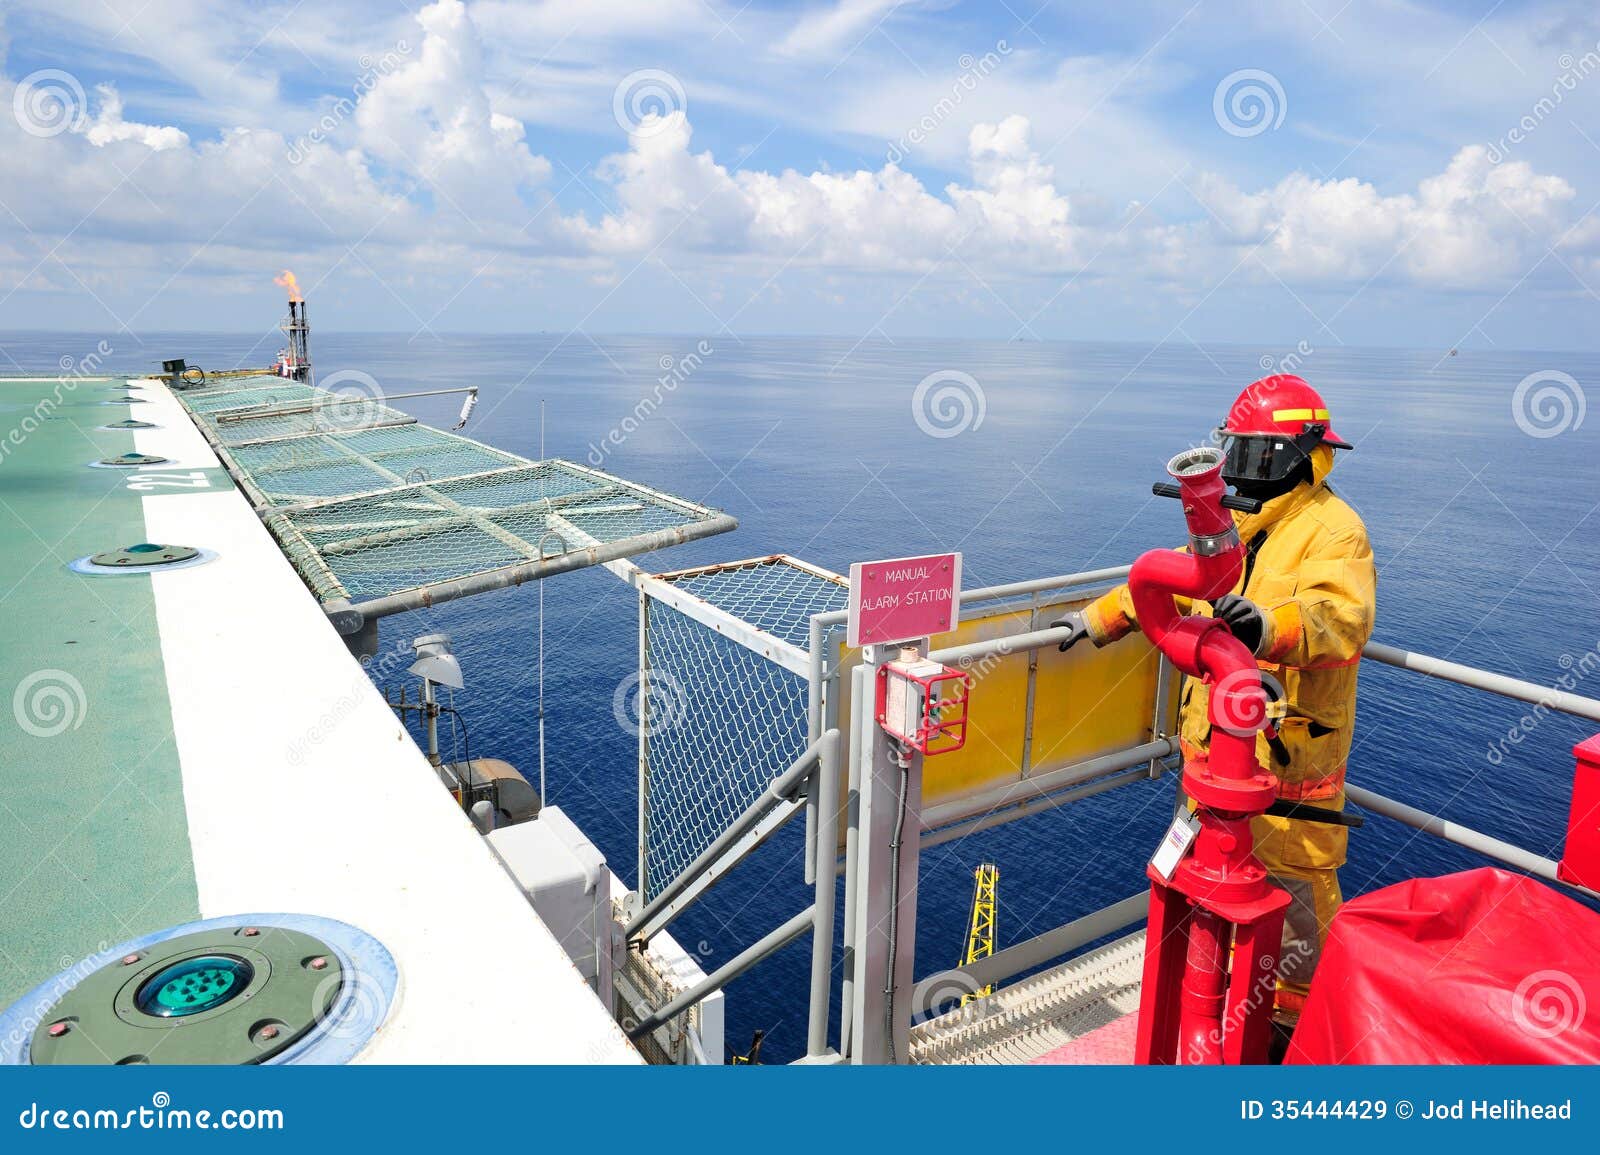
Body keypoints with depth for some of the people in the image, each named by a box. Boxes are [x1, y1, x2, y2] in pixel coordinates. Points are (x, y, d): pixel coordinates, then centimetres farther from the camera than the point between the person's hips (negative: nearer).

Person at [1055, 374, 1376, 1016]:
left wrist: (1268, 626, -51)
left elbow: (1340, 617, -33)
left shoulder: (1332, 529, -15)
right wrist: (1098, 617, 17)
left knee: (1293, 884, 5)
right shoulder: (1231, 523, 11)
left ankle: (1304, 1009, 27)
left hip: (1287, 746, -8)